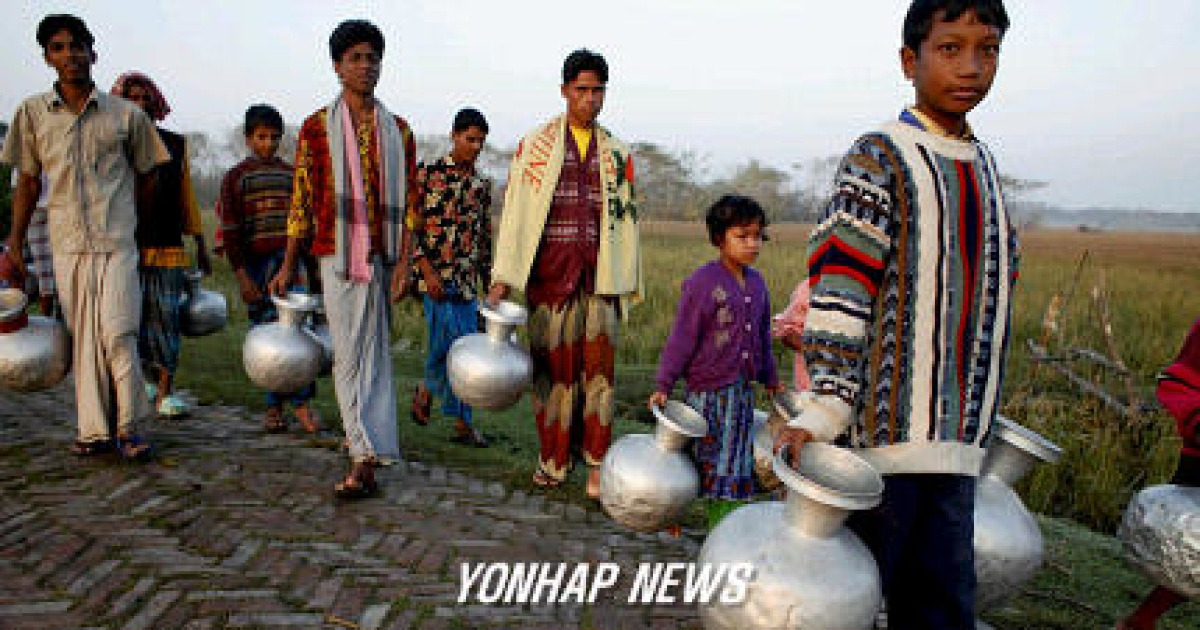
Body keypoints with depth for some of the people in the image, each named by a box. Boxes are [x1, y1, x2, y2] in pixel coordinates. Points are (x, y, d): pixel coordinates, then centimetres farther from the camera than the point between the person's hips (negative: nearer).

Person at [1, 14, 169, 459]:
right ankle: (95, 430, 13)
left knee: (118, 333, -10)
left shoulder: (126, 115, 1)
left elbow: (146, 175, 13)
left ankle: (127, 427, 3)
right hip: (66, 246, 2)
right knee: (83, 338, 6)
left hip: (116, 243, -2)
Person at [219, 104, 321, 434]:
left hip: (290, 258, 1)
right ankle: (275, 406, 14)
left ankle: (302, 400, -14)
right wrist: (241, 275, -10)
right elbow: (230, 231, -2)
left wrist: (312, 267, 17)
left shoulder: (291, 175, 14)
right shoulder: (236, 178, 4)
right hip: (255, 264, -1)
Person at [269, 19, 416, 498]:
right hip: (338, 255, -1)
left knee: (370, 353, 3)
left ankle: (364, 461, 6)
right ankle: (368, 458, 1)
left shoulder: (398, 131, 11)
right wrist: (289, 265, 3)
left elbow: (408, 201, 7)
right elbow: (303, 199, 6)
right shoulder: (318, 128, 7)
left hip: (382, 257, 1)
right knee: (349, 354, -3)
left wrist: (404, 260, -4)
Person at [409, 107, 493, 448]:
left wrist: (488, 280, 16)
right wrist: (428, 271, -14)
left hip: (467, 277, 6)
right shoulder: (428, 174, -3)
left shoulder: (481, 184, 13)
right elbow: (411, 226, -6)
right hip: (437, 275, -6)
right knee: (451, 342, -8)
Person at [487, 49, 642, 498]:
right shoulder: (535, 145, 6)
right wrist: (503, 277, -6)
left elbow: (625, 219, 15)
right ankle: (553, 457, 19)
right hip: (550, 275, -1)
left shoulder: (617, 154, 13)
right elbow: (515, 211, 1)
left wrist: (628, 283, 11)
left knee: (597, 365, -1)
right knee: (553, 364, 4)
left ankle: (596, 464, 6)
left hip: (599, 277, 2)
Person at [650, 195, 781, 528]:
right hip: (709, 390, -6)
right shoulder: (701, 282, -13)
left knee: (737, 464, 14)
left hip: (743, 390, 7)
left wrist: (771, 381, 24)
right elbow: (682, 337, -12)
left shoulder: (756, 283, 8)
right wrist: (663, 385, -11)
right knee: (713, 461, 3)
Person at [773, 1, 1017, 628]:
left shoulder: (982, 165, 16)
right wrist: (819, 414, -22)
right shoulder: (879, 159, -7)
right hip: (881, 430, -6)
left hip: (954, 438, 7)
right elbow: (836, 294, -15)